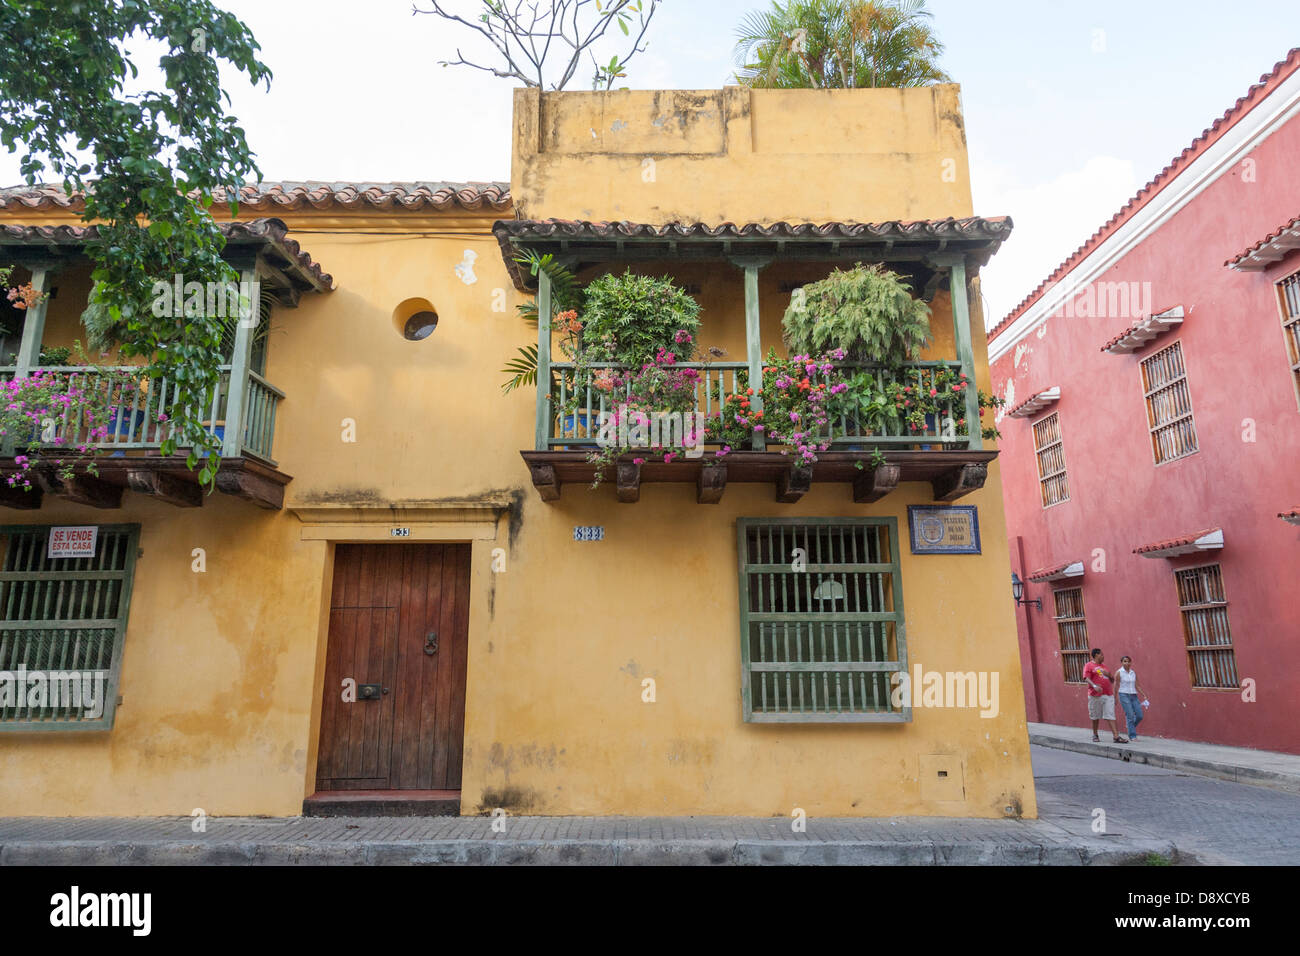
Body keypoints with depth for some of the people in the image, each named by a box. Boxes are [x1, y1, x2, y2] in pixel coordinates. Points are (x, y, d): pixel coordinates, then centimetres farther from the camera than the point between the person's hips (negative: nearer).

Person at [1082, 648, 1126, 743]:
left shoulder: (1103, 667, 21)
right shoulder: (1089, 665, 0)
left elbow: (1111, 680, 25)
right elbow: (1087, 678, -13)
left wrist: (1109, 674, 2)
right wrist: (1094, 686, -31)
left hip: (1108, 695, 5)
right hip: (1096, 695, -5)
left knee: (1110, 716, -2)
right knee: (1095, 716, 5)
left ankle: (1116, 736, -8)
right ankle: (1095, 735, 19)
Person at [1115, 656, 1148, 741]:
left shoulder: (1134, 672, 10)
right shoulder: (1119, 673, -3)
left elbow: (1136, 685, 13)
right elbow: (1116, 686, -2)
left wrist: (1143, 695, 3)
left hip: (1134, 695, 5)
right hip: (1124, 695, -5)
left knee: (1140, 715, -2)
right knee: (1130, 715, -10)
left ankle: (1130, 727, 25)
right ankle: (1132, 736, -2)